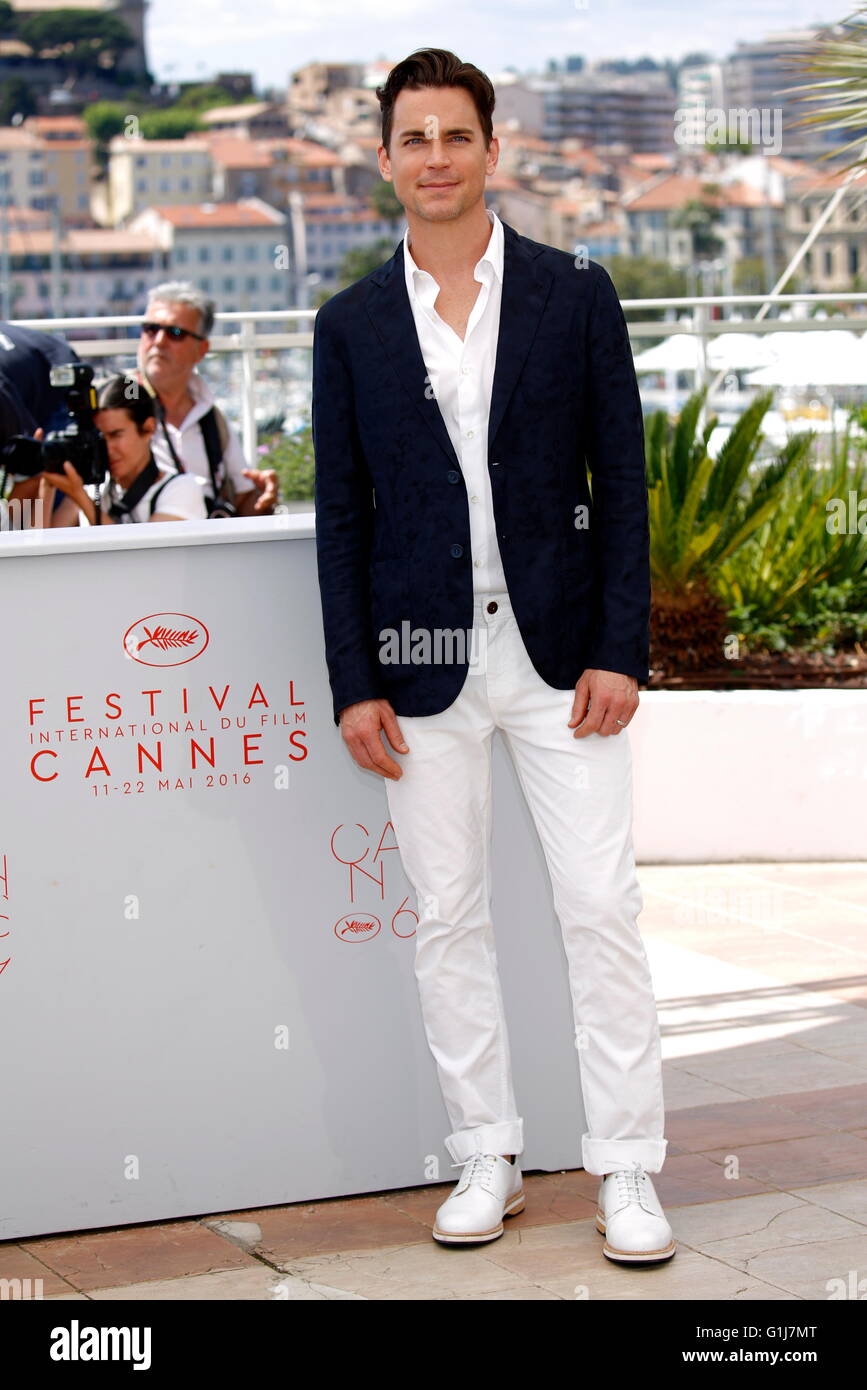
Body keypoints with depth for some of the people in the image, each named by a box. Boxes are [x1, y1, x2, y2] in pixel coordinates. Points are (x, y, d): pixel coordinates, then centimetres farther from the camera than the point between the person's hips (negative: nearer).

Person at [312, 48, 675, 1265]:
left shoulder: (575, 294, 3)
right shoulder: (351, 325, 6)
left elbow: (622, 482, 2)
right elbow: (341, 514, 6)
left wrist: (620, 651, -6)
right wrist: (354, 684, 0)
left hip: (560, 656, -1)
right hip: (424, 664, 2)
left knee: (603, 909, -2)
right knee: (449, 916, 6)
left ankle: (628, 1169, 8)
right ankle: (488, 1159, 19)